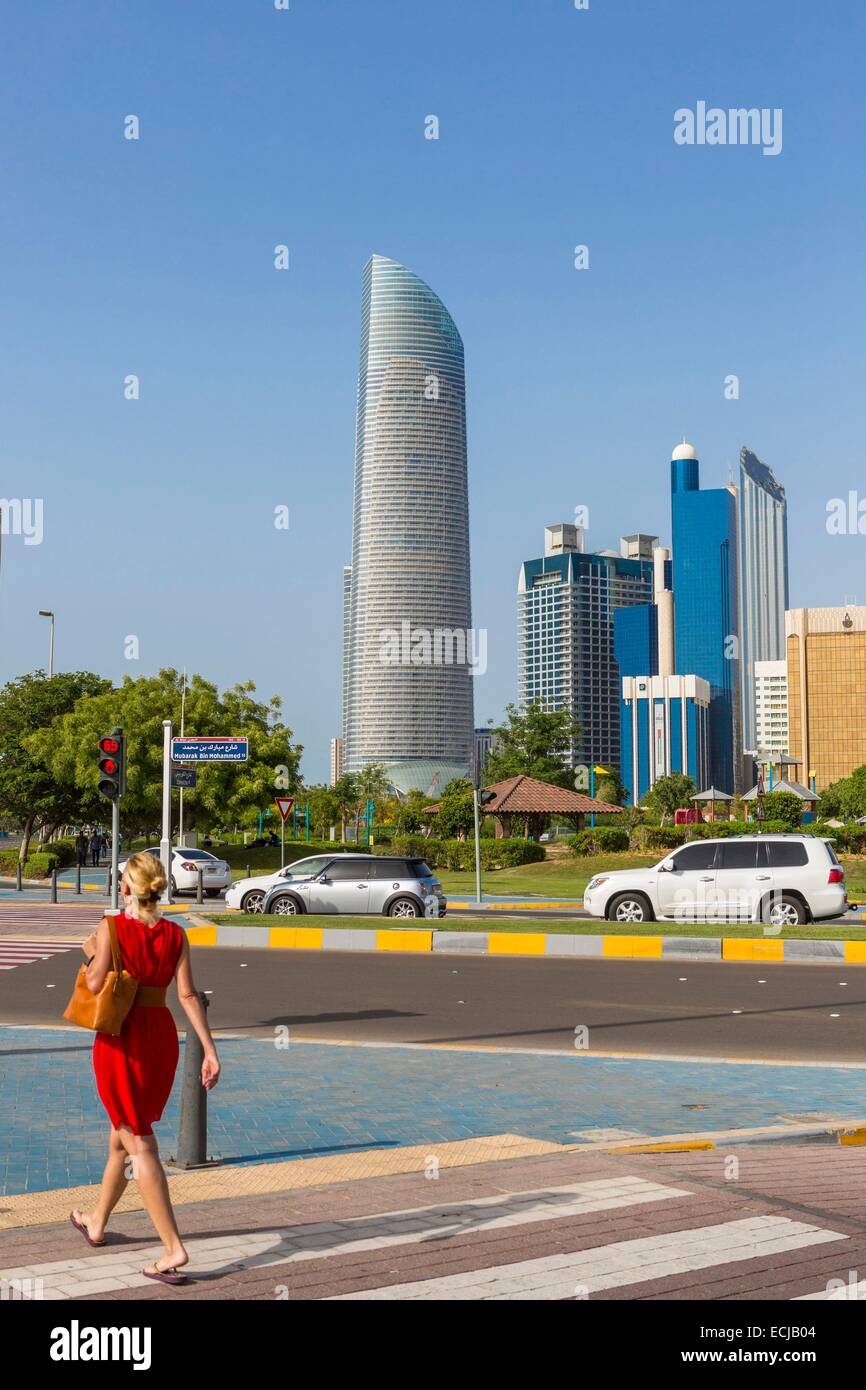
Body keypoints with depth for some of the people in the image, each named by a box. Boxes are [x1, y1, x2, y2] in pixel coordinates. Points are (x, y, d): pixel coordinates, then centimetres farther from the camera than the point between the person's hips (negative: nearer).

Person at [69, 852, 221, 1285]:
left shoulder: (111, 928, -12)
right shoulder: (175, 935, 0)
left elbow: (95, 984, -18)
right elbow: (187, 995, -5)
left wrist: (91, 953, 2)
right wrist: (210, 1050, -6)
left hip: (120, 1039, -5)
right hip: (161, 1034, 5)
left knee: (138, 1144, -3)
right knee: (122, 1134, 23)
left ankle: (173, 1247, -10)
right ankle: (97, 1222, 41)